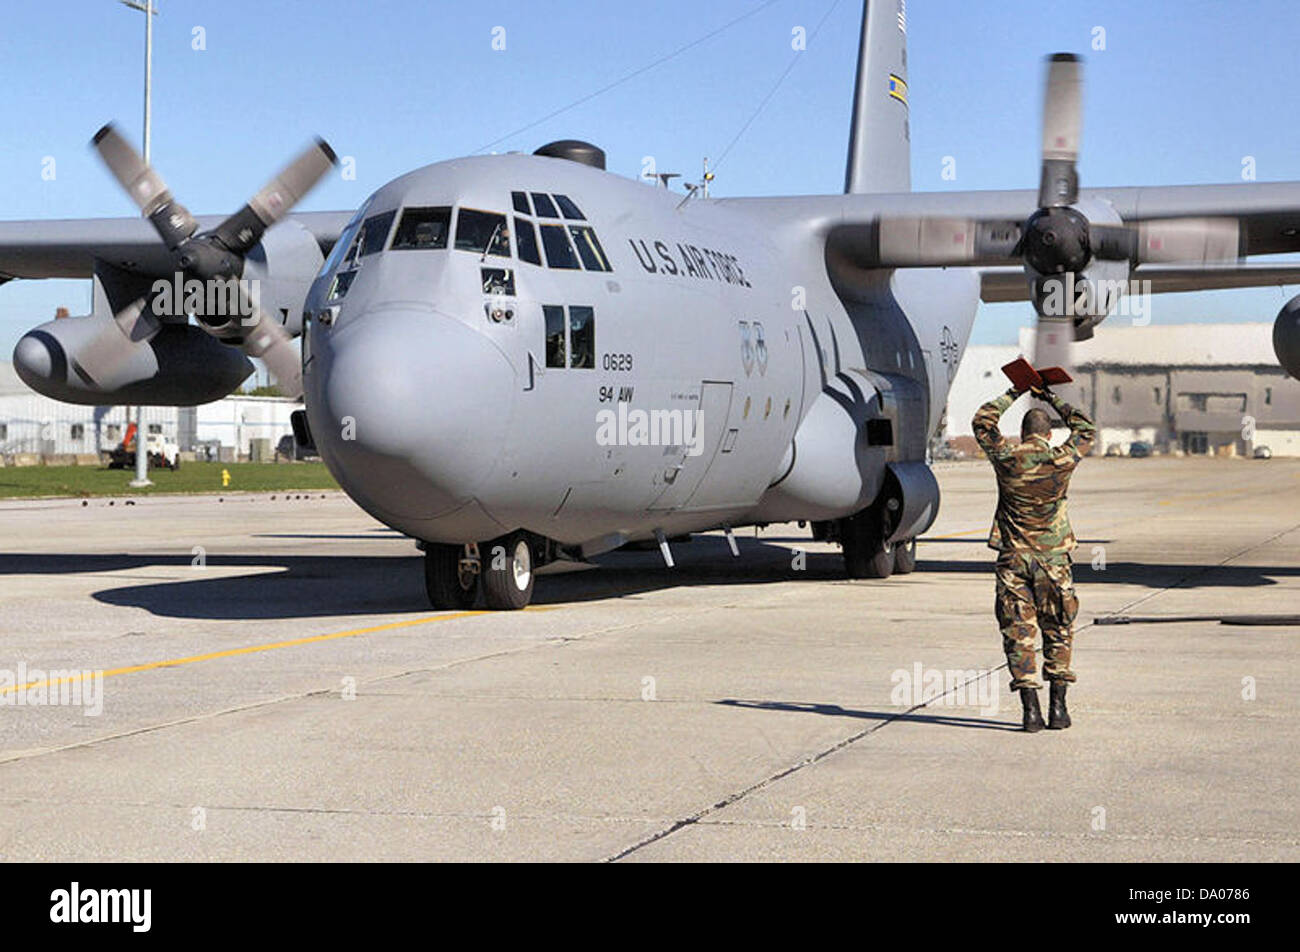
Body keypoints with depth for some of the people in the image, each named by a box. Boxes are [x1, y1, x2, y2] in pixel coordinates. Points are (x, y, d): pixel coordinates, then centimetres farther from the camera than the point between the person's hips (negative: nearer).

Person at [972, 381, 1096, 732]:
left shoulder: (1006, 459, -5)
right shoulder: (1062, 461, -5)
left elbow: (982, 422, 13)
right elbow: (1086, 430, 15)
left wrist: (1013, 395, 20)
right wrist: (1055, 401, 21)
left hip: (1013, 558, 0)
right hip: (1053, 559, 0)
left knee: (1018, 633, 2)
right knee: (1057, 632, 11)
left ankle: (1031, 710, -4)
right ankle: (1058, 708, 9)